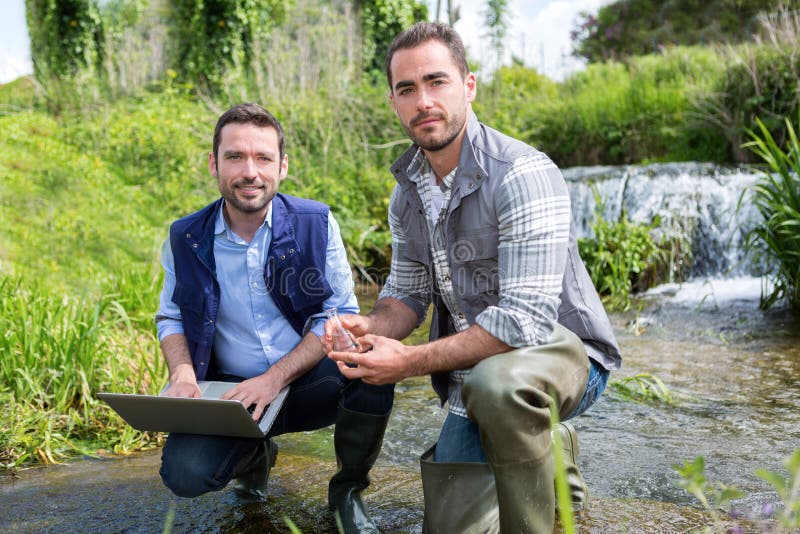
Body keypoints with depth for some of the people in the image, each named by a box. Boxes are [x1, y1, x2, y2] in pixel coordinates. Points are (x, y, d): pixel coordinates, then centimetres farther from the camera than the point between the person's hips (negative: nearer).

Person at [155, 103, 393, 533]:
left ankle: (348, 490, -3)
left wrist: (275, 378, -18)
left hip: (310, 383, -1)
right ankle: (253, 453, 14)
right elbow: (170, 318, 10)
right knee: (185, 473, -26)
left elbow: (340, 315, -7)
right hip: (231, 393, 1)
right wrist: (182, 373, -11)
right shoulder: (186, 239, -2)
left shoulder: (316, 223, -7)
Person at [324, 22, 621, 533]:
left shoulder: (522, 174, -23)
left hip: (561, 350, -6)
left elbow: (526, 318, -29)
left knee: (497, 381, -42)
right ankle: (547, 450, 33)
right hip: (470, 366, 7)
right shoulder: (408, 192, 2)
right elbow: (408, 291, 8)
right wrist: (372, 327, -15)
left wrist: (413, 360, -29)